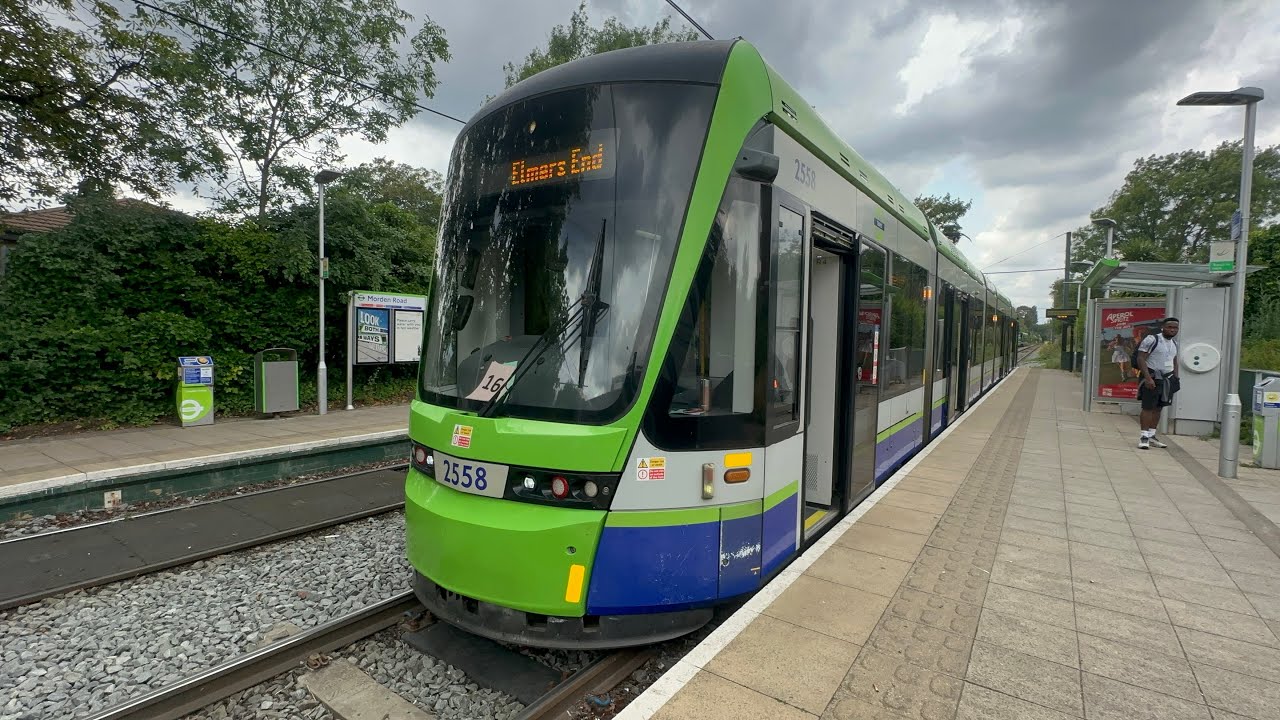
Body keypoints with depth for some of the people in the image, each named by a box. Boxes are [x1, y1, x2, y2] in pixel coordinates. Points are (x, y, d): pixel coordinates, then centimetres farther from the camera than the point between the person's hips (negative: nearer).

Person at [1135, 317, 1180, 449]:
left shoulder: (1174, 344, 13)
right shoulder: (1152, 339, -11)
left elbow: (1175, 362, 22)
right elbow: (1141, 358, -16)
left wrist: (1176, 379, 12)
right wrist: (1148, 378, -23)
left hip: (1167, 379, 7)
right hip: (1152, 377, -7)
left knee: (1158, 408, 9)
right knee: (1148, 407, -7)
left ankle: (1152, 436, 15)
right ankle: (1144, 436, -4)